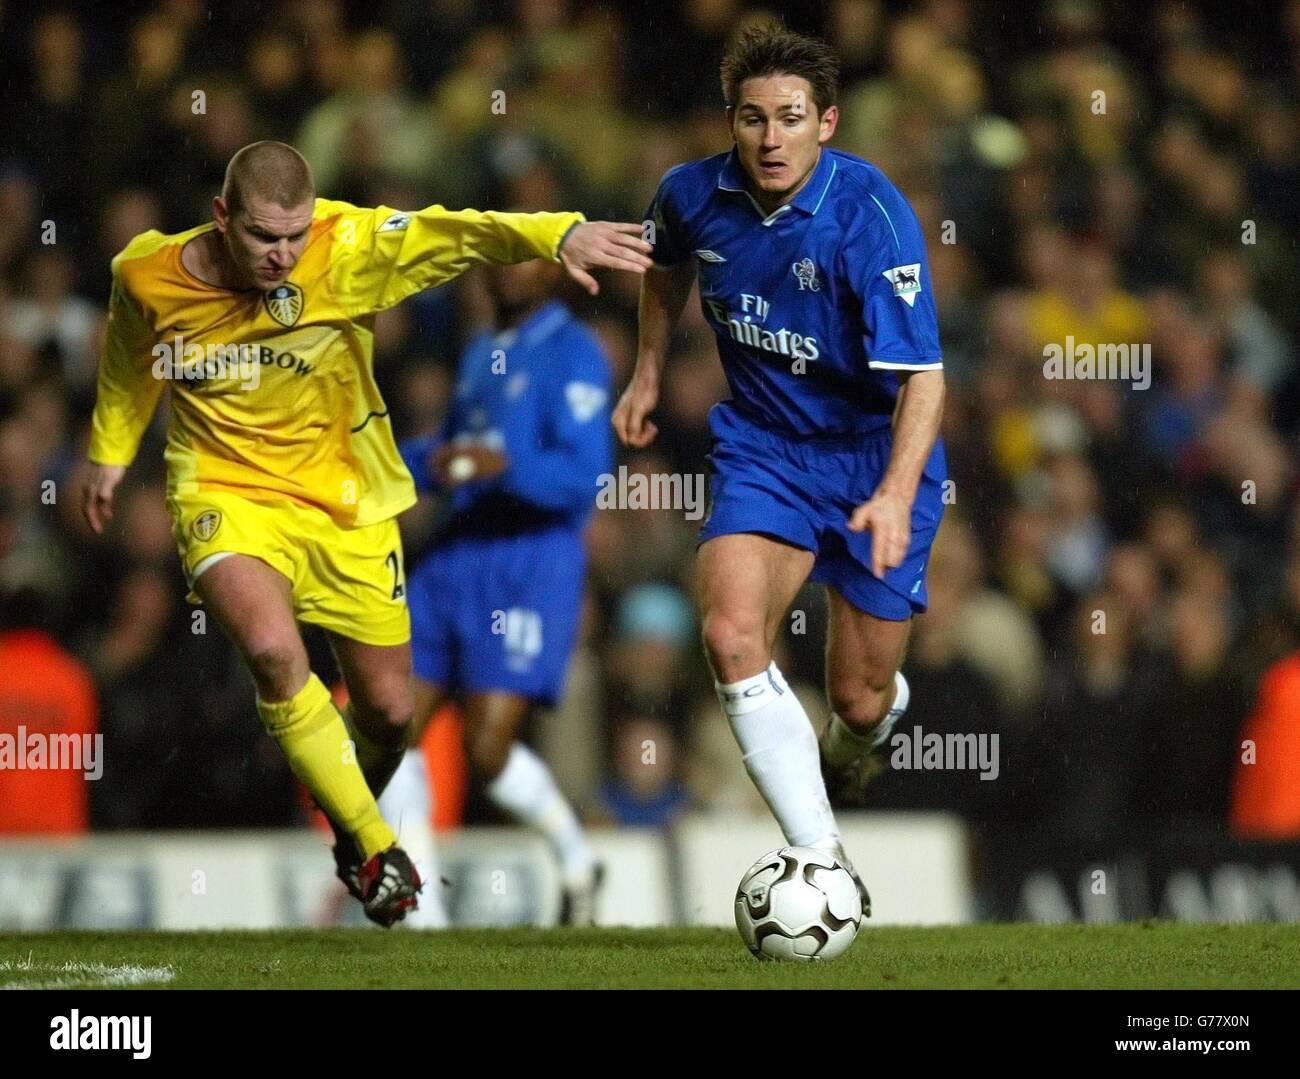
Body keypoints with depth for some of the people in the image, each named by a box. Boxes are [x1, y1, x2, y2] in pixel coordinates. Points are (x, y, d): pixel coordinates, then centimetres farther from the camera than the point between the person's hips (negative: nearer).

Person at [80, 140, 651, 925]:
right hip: (227, 499, -1)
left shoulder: (346, 250, -20)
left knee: (388, 710, 8)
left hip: (346, 505, 1)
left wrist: (559, 236, -50)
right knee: (274, 650, -30)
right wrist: (110, 452, 23)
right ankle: (373, 845, -11)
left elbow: (453, 235, -34)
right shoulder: (148, 277, -13)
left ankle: (355, 827, 45)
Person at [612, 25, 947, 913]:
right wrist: (649, 370, 15)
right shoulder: (693, 196, -10)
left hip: (874, 451, -3)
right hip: (761, 446, 3)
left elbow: (922, 375, -29)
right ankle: (823, 860, -19)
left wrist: (895, 494, -42)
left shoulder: (871, 216, -25)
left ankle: (864, 729, 47)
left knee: (859, 702, 5)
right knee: (732, 635, -24)